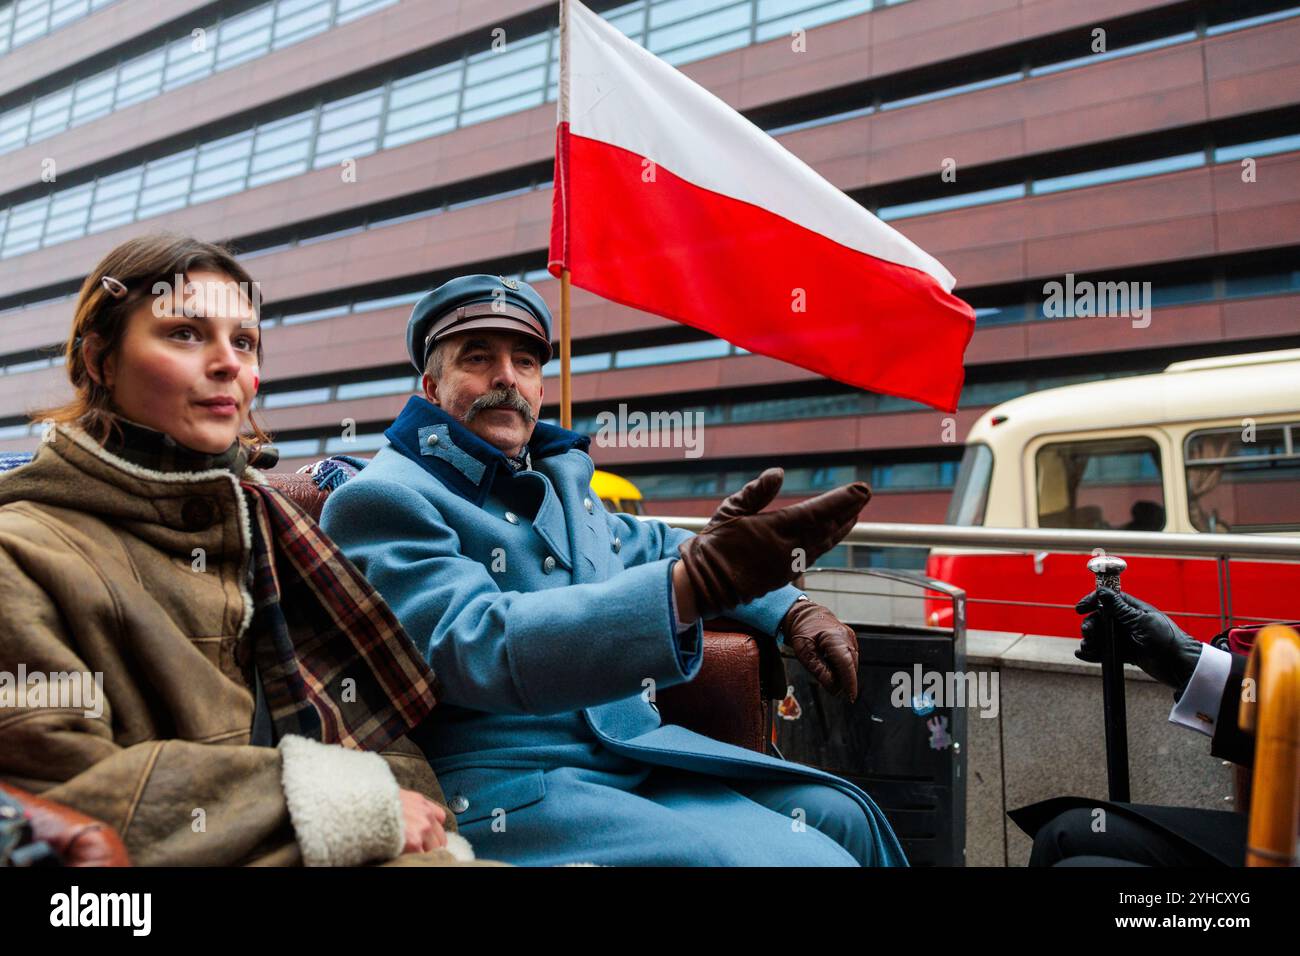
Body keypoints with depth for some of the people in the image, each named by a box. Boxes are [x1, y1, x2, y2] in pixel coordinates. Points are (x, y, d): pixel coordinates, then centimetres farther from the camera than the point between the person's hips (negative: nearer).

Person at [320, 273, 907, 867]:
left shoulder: (558, 477, 16)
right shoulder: (380, 499, -9)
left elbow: (655, 546, 30)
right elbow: (478, 649, -25)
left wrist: (792, 611, 16)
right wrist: (694, 581, -37)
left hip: (634, 755, 8)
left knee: (842, 817, 3)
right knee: (804, 858, -20)